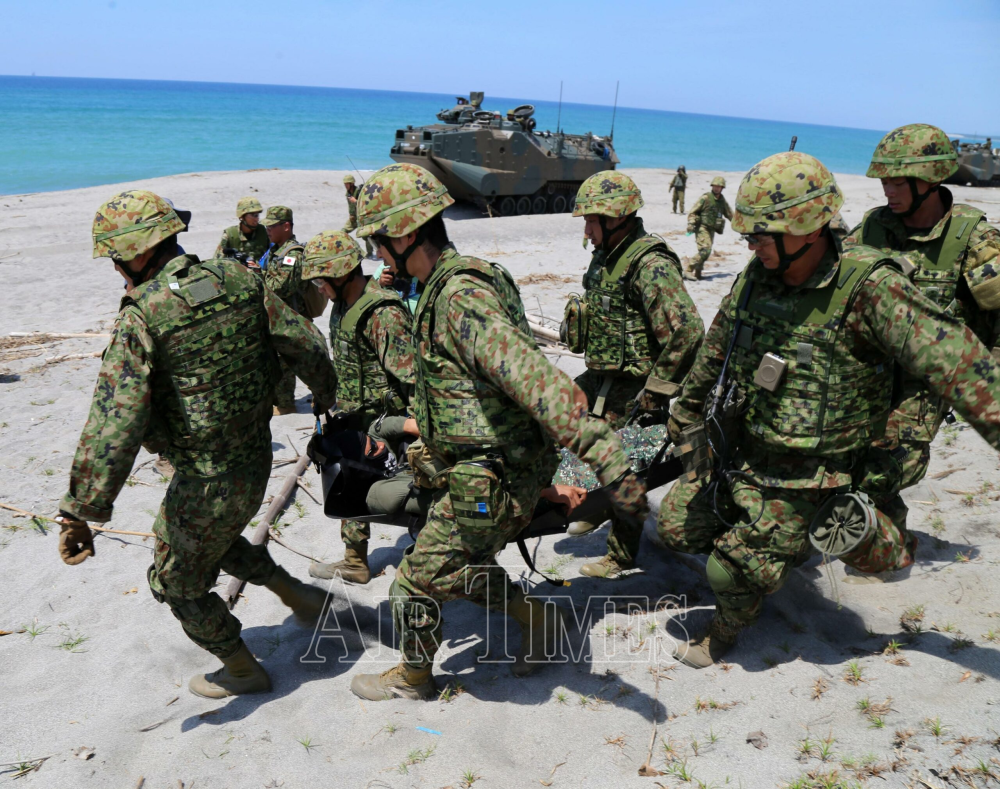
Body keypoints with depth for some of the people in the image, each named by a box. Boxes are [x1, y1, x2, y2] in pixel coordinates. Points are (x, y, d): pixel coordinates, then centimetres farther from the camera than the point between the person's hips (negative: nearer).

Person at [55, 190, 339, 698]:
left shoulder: (141, 317, -20)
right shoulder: (239, 281, -3)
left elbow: (113, 426, -27)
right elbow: (307, 346, 3)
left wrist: (80, 514, -23)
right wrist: (336, 402, 21)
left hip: (206, 482, -7)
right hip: (257, 461, 7)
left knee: (180, 585, 19)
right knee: (213, 539, 34)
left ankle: (242, 672, 37)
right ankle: (296, 594, 33)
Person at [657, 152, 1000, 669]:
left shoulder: (868, 289, -23)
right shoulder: (756, 278, -3)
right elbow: (715, 352, 12)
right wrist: (685, 415, 23)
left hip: (806, 479, -6)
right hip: (739, 457, 7)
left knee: (733, 569, -3)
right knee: (676, 526, 13)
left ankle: (726, 632, 34)